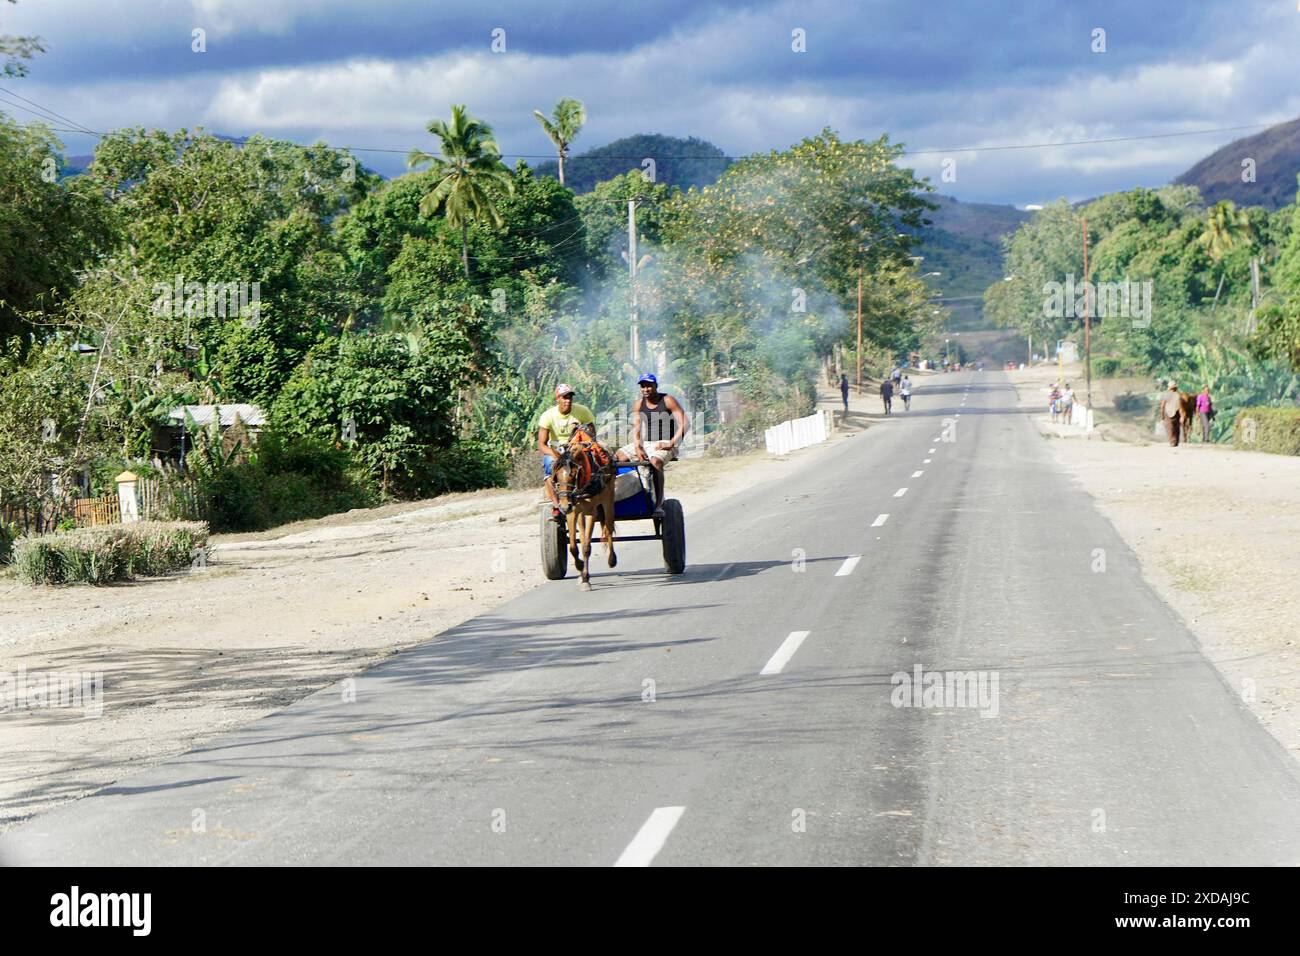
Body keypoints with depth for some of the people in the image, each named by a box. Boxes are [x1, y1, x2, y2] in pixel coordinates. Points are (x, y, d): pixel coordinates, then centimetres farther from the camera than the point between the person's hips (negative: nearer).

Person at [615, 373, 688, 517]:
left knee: (655, 461, -38)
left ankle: (658, 504, -41)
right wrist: (638, 447, -13)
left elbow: (683, 425, -10)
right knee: (618, 456, -12)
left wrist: (671, 443, -21)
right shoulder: (639, 404, 9)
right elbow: (636, 428, 5)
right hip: (645, 443, 6)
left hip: (664, 444, -6)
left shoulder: (668, 401, -5)